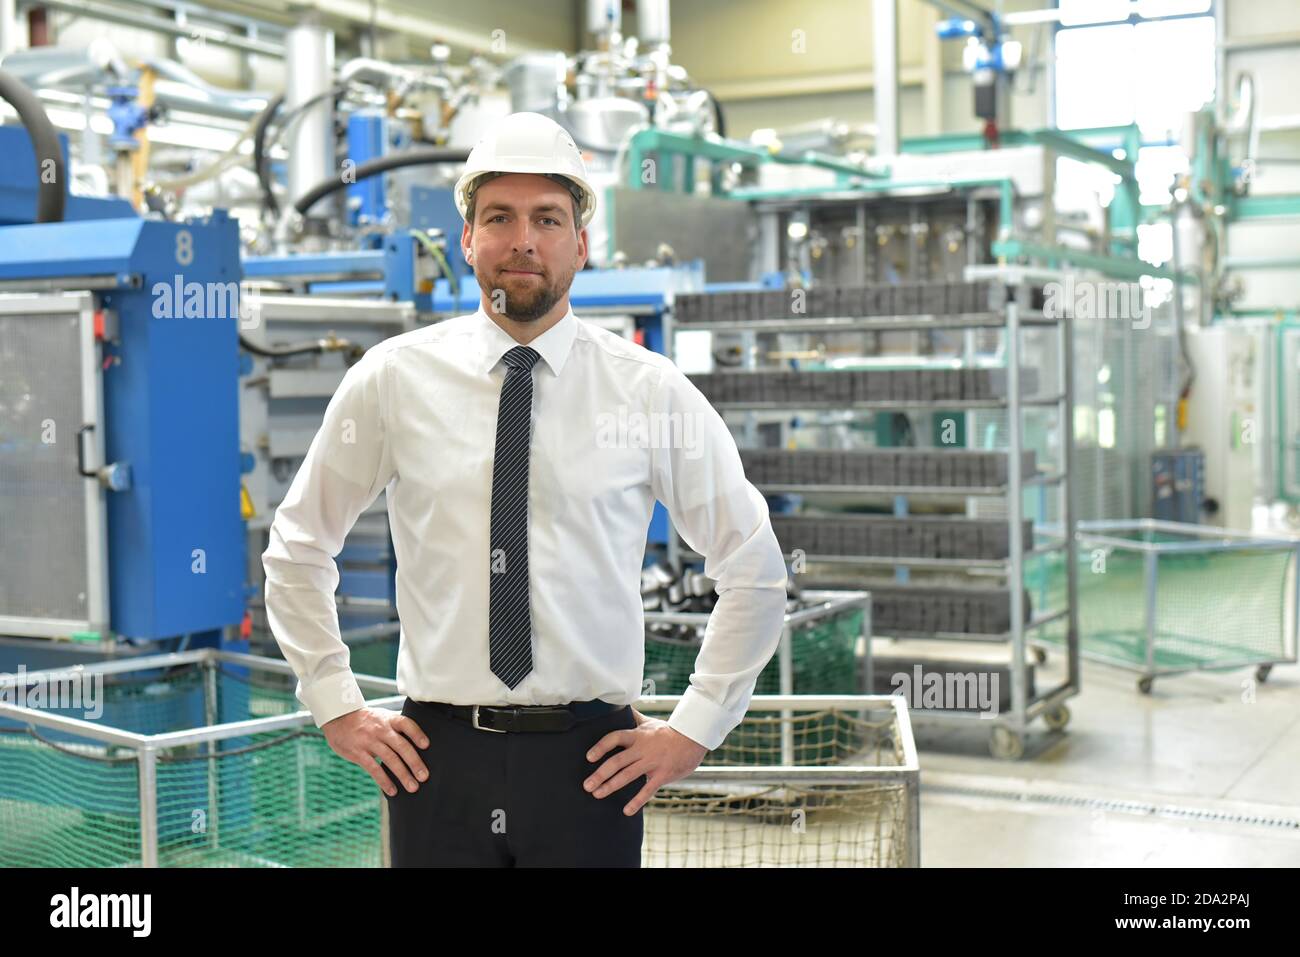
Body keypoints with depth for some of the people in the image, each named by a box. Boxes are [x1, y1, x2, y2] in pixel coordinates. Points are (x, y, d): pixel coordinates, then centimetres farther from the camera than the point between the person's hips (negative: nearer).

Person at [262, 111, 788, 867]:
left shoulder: (651, 391, 0)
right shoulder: (394, 380, 1)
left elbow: (755, 571, 9)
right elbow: (296, 550, 13)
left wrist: (694, 728, 4)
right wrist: (338, 708, 7)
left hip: (590, 760, 0)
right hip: (438, 758, 1)